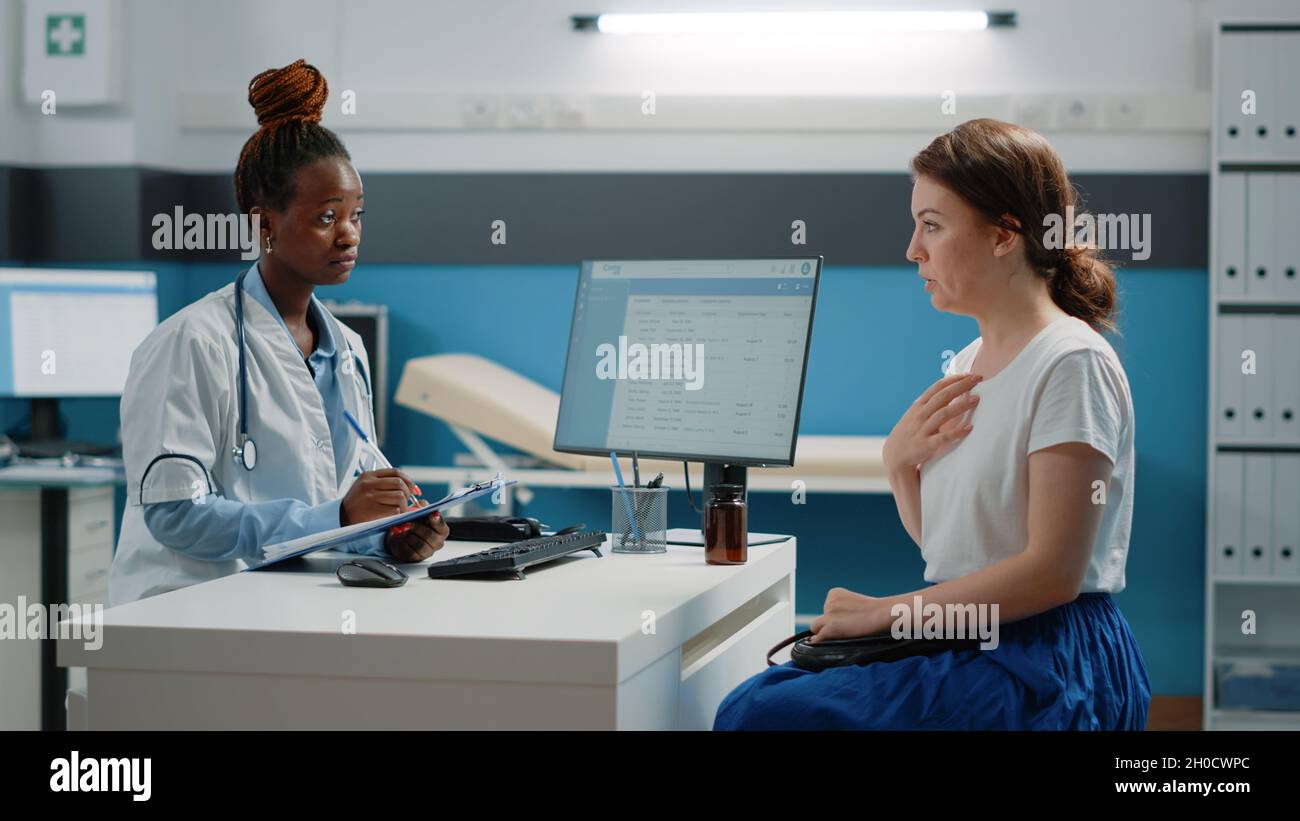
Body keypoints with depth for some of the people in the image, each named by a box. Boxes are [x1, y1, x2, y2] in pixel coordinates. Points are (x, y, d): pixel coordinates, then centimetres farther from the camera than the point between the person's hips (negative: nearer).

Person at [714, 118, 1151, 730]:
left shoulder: (1071, 364, -13)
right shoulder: (969, 364, 14)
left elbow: (1052, 573, -17)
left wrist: (891, 610, -12)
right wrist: (901, 464, 0)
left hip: (1045, 666, -8)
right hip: (967, 645, 8)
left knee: (759, 716, -20)